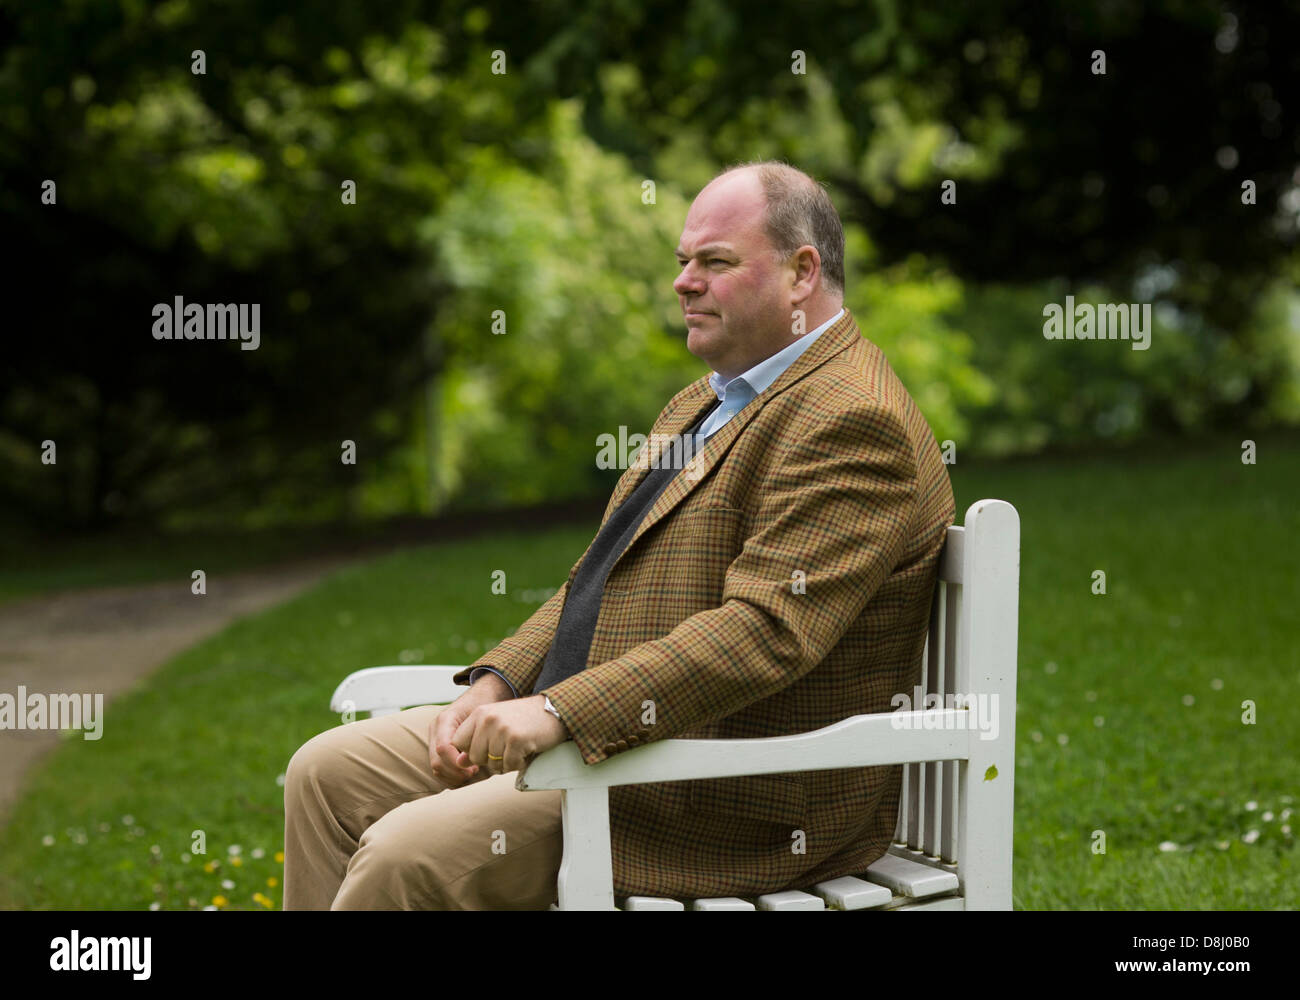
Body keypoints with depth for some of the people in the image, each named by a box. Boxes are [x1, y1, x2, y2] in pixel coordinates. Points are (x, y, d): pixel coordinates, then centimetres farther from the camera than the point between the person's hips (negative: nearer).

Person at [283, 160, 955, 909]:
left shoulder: (851, 423, -17)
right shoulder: (704, 403, 19)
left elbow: (763, 632, -27)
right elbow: (604, 579, 21)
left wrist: (559, 713, -31)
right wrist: (495, 685, 4)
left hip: (729, 799, -11)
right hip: (600, 729, 11)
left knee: (407, 858, -23)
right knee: (330, 772, 6)